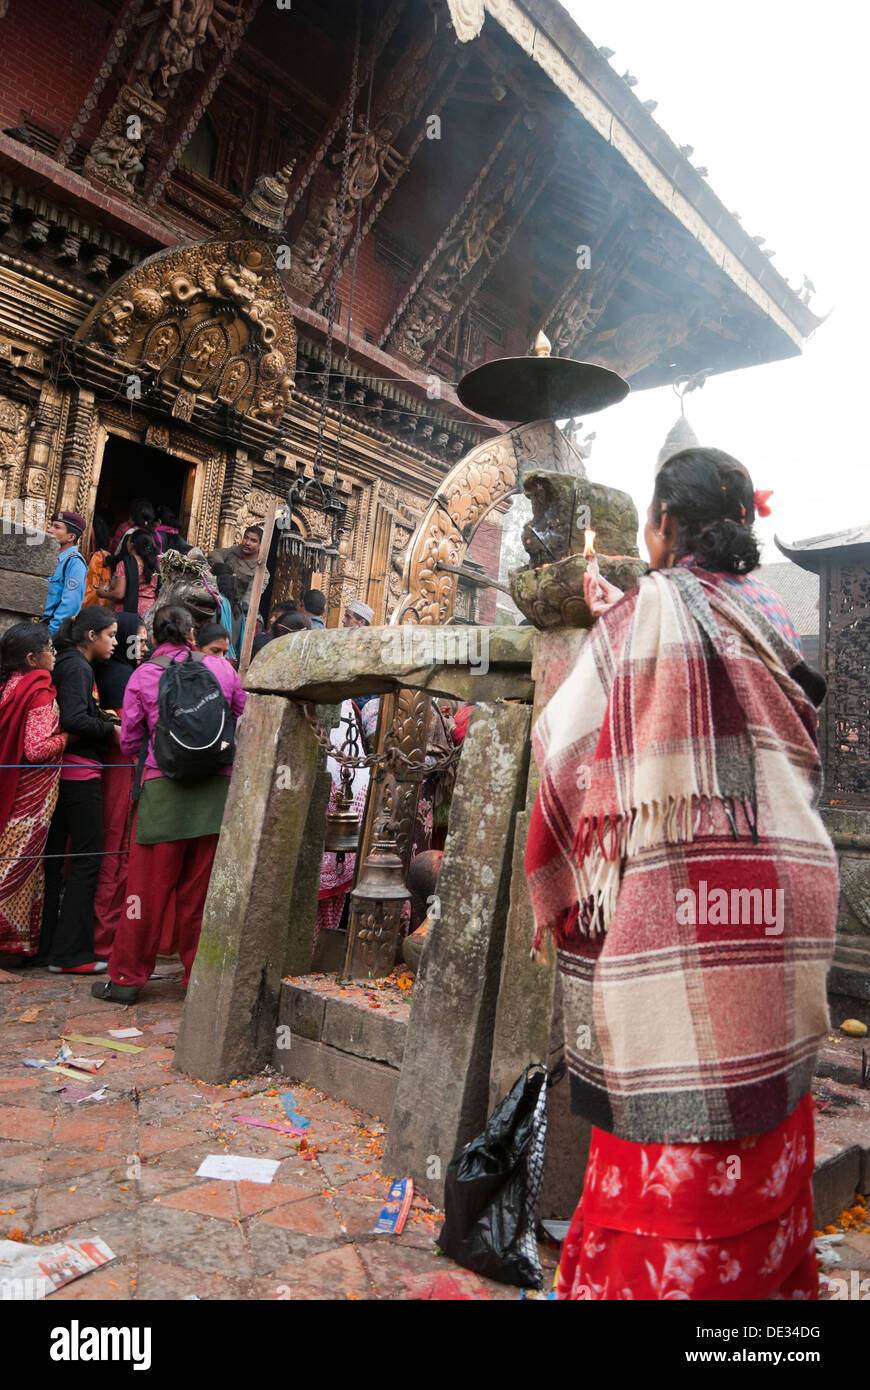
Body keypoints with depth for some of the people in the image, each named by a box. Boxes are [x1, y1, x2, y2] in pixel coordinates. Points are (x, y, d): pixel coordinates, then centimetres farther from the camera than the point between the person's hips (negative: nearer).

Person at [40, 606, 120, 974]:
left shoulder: (67, 664, 17)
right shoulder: (78, 666, -12)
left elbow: (70, 715, 16)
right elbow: (74, 719, -23)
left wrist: (101, 717, 9)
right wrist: (111, 730, -11)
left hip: (62, 774, 10)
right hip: (80, 773, -10)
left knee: (54, 856, 12)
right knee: (88, 858, -4)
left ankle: (44, 944, 20)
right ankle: (70, 952, 1)